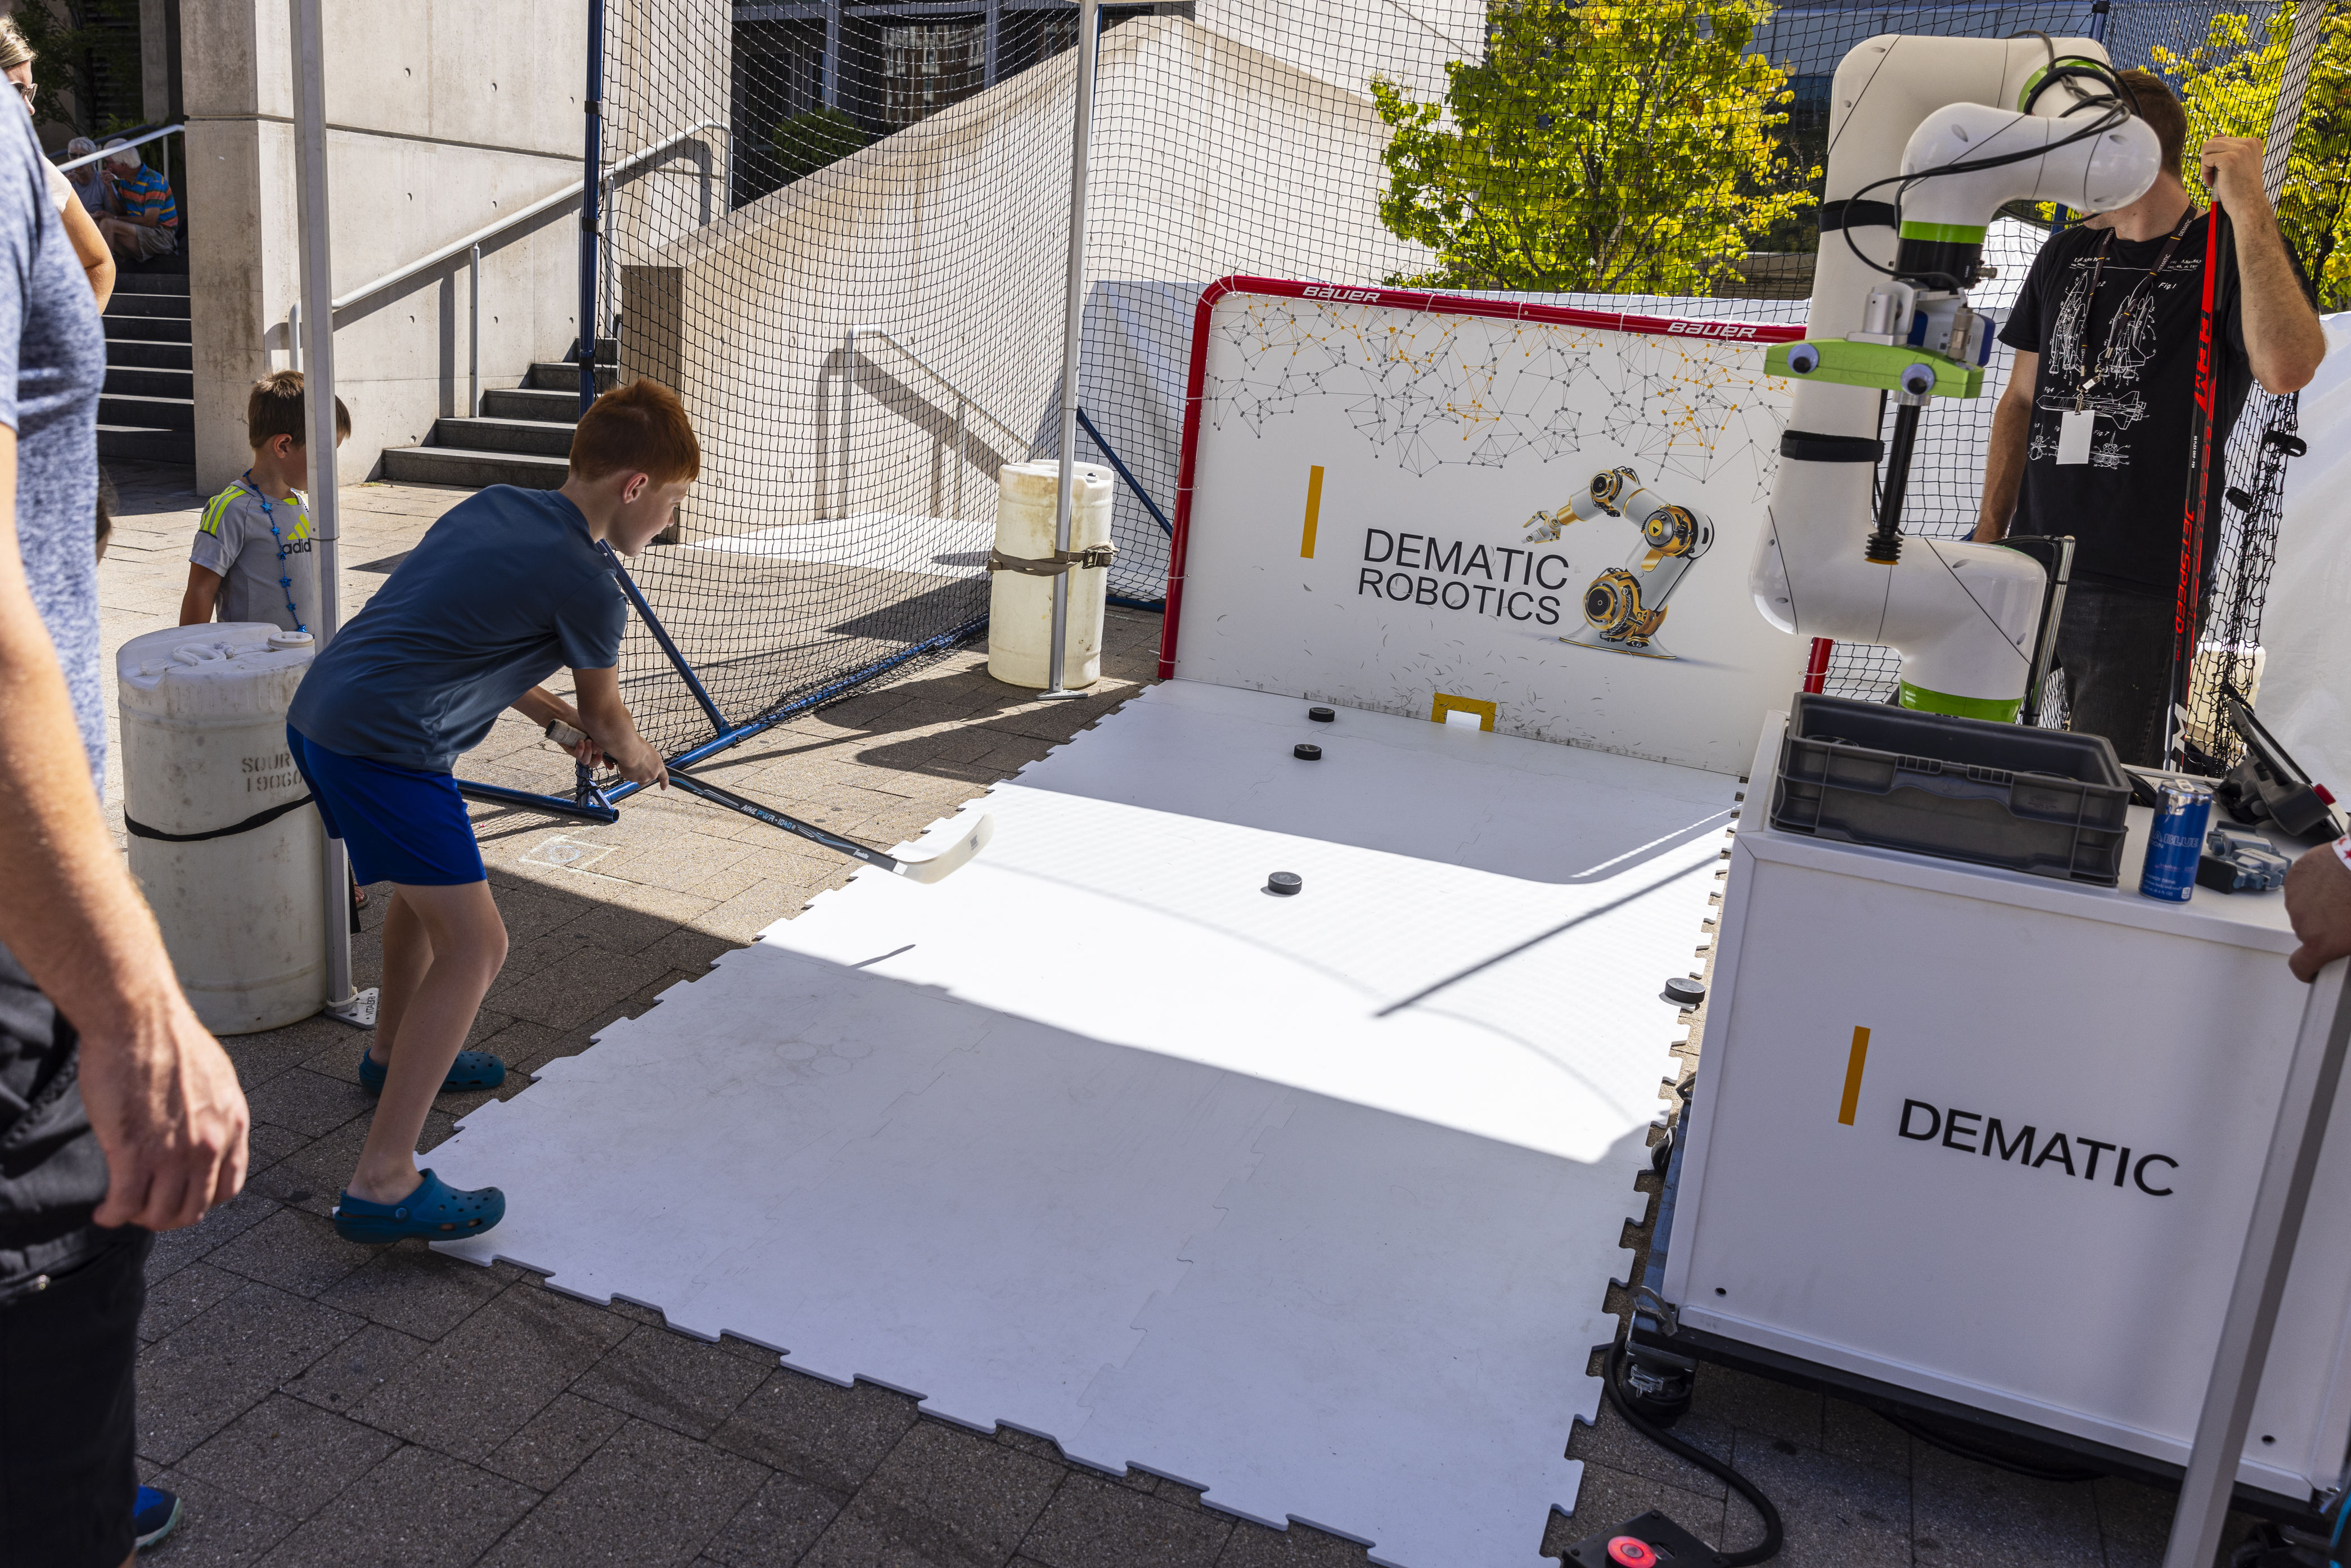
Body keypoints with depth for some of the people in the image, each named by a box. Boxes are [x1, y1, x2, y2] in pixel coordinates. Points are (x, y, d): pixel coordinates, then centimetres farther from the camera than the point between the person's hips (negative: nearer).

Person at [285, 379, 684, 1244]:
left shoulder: (493, 505, 13)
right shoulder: (588, 585, -11)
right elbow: (607, 713, 8)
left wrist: (565, 718, 30)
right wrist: (638, 757, 30)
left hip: (320, 712, 10)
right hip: (385, 745, -10)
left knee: (426, 885, 30)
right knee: (474, 947, -8)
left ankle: (394, 1056, 50)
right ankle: (382, 1184, -8)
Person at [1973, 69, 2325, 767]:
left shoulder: (2235, 253, -1)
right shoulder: (2067, 254, 15)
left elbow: (2287, 368, -22)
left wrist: (2249, 206, -19)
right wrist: (1987, 540, 10)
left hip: (2141, 589, -5)